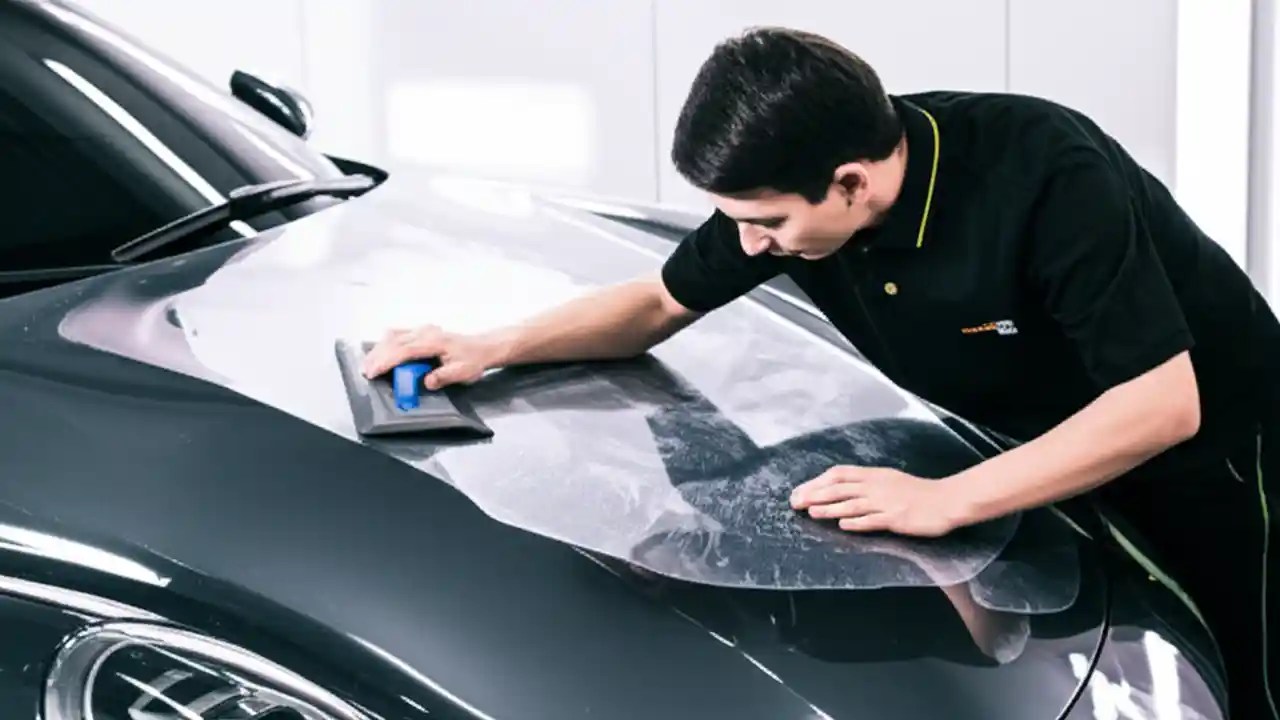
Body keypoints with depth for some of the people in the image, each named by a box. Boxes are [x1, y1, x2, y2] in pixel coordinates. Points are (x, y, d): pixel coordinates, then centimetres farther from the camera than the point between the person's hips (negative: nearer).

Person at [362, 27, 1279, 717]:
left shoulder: (1049, 175, -38)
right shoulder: (787, 187, -18)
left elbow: (1164, 406, -36)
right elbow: (663, 303, -1)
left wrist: (946, 501, -39)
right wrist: (490, 349, -13)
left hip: (1205, 447, -5)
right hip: (1047, 445, 6)